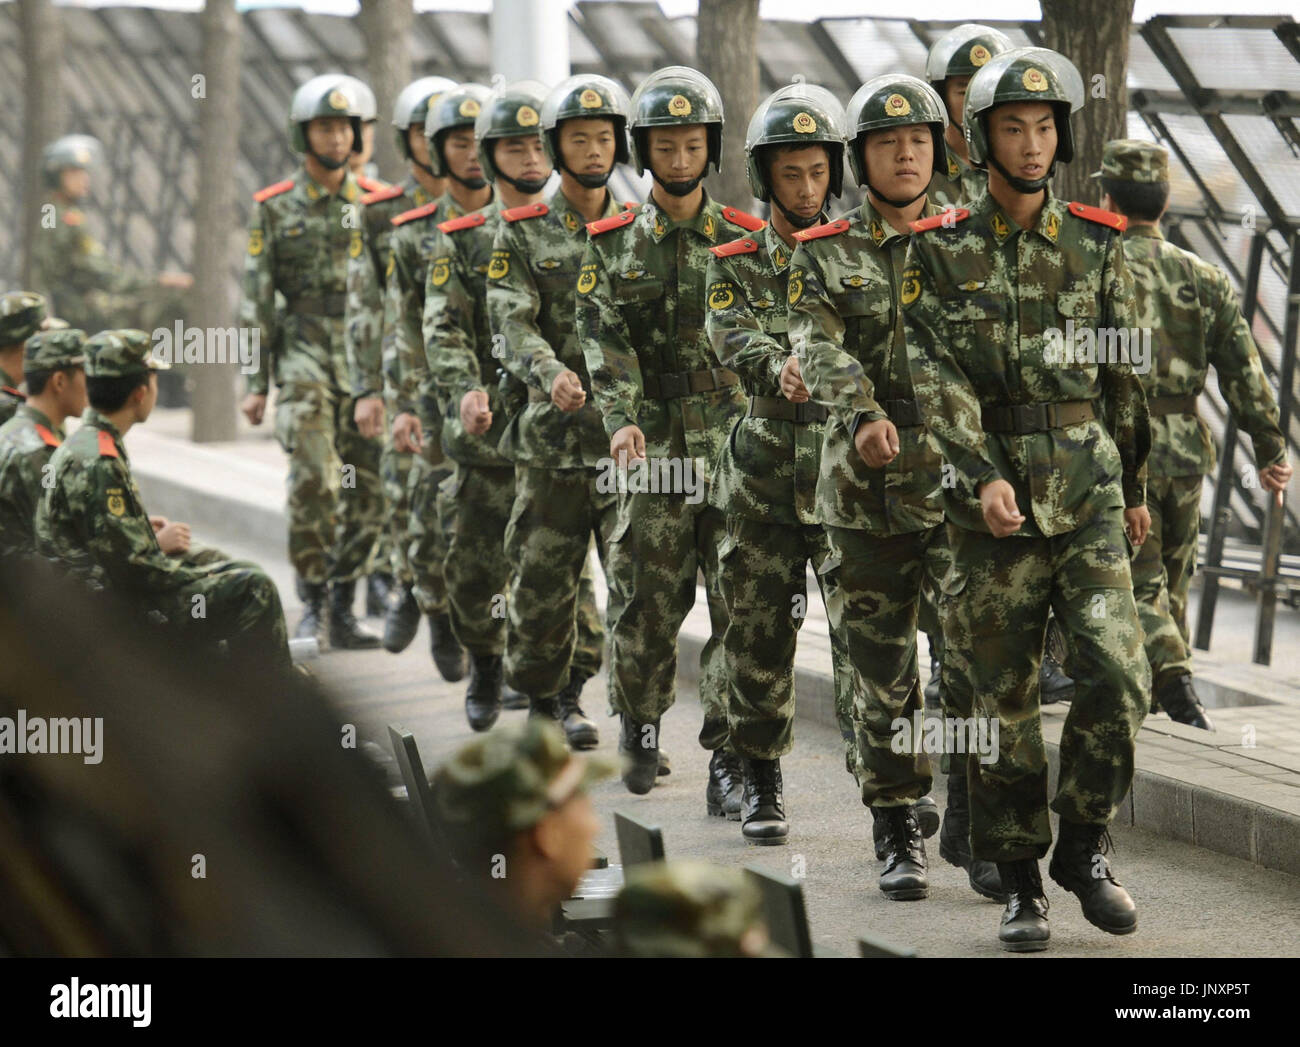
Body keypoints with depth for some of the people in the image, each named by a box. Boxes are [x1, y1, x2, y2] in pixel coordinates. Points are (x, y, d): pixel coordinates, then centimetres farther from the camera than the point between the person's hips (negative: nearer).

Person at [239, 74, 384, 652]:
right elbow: (256, 300, 4)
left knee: (368, 487, 1)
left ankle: (343, 603, 13)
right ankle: (311, 603, -2)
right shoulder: (274, 208, 4)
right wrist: (256, 382, 0)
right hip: (304, 351, -2)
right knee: (315, 479, -15)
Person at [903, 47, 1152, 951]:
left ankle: (1085, 843, 9)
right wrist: (982, 473, -20)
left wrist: (1135, 485, 18)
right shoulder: (941, 249, 1)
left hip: (1087, 487, 1)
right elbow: (937, 376, -8)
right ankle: (1021, 883, 14)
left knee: (1118, 673, -12)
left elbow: (1124, 372, 15)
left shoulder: (1099, 243, 8)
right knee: (1001, 696, 3)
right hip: (990, 495, -1)